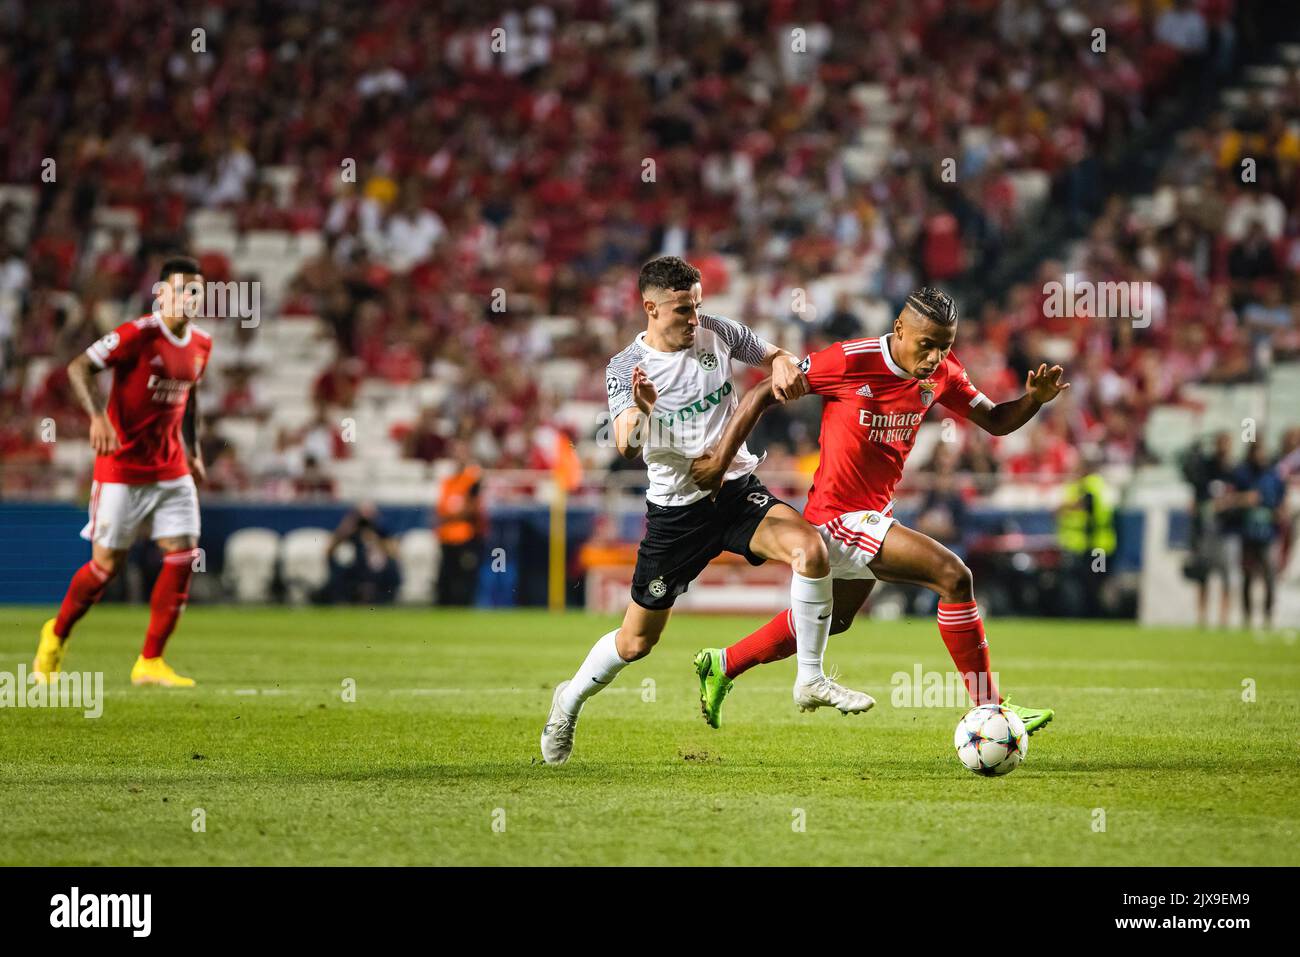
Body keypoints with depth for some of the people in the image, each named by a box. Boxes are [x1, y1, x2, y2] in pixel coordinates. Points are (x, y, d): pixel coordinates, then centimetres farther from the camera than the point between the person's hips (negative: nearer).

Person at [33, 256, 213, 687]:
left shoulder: (201, 344, 7)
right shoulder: (137, 335, -15)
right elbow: (78, 367, -18)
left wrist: (193, 450, 15)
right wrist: (97, 415, -32)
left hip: (171, 469, 6)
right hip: (122, 469, -6)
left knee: (183, 555, -6)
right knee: (107, 563, -1)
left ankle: (150, 662, 2)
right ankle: (56, 635, 25)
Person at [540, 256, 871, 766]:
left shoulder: (716, 332, -2)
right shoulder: (626, 368, -11)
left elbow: (771, 356, 13)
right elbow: (625, 443, -25)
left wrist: (783, 365, -12)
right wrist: (640, 412, -48)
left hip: (738, 488, 2)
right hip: (676, 509, -2)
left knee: (809, 548, -28)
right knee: (636, 642, 7)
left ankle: (811, 681, -15)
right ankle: (570, 700, 37)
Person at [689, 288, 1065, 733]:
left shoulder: (942, 374, -3)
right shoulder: (850, 362, -21)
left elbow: (995, 421, 6)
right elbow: (763, 394, -13)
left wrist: (1033, 399, -15)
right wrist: (720, 458, -12)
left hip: (874, 514, 9)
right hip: (841, 516, -9)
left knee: (833, 618, 27)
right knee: (952, 575, -21)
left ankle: (722, 666, 43)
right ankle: (989, 708, -14)